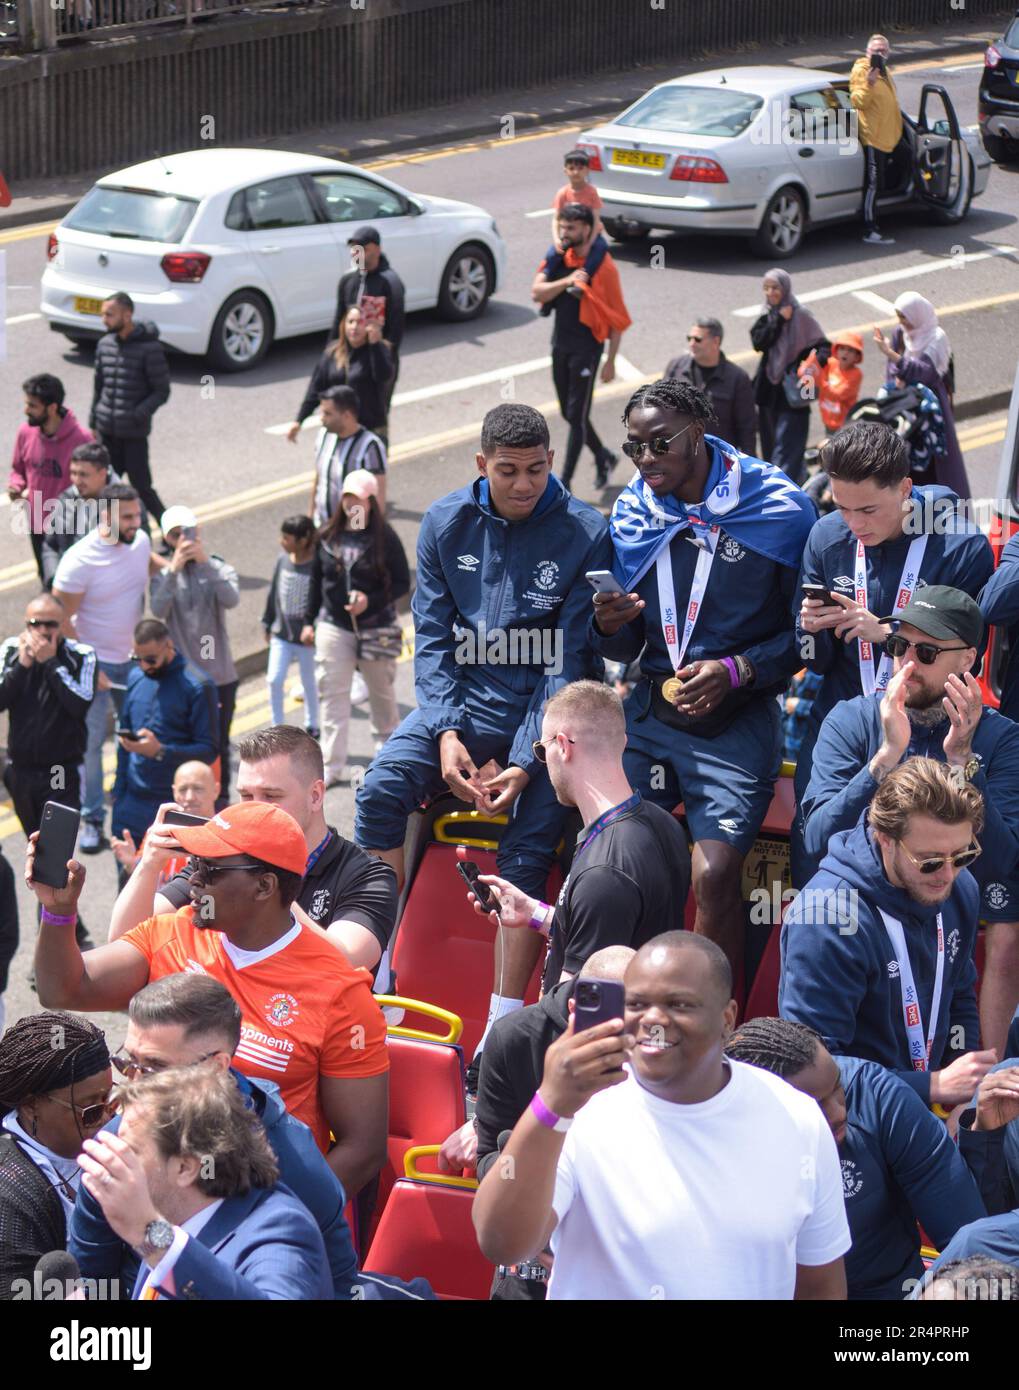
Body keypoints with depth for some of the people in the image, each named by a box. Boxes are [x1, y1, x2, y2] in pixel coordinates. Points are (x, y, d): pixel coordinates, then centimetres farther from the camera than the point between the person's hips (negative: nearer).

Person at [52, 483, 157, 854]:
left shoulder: (139, 541, -6)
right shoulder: (79, 560, -24)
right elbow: (61, 620, -18)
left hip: (133, 657, 6)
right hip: (93, 661, -6)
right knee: (90, 742, -1)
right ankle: (92, 820, 11)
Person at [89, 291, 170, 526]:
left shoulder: (150, 348, -12)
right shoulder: (104, 344, 6)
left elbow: (162, 391, -10)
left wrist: (138, 415, -23)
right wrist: (94, 423, 15)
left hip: (134, 433, -5)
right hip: (107, 432, 5)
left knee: (141, 487, 0)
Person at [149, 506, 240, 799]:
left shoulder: (219, 569, -1)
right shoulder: (163, 576, 1)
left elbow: (231, 600, -22)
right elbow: (158, 610, -19)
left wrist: (205, 563, -24)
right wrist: (174, 569, -25)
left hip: (219, 676, 0)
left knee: (218, 747, 9)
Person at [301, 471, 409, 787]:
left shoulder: (385, 538, -11)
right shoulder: (328, 536, 0)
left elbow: (402, 584, -8)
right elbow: (316, 580, 11)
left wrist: (370, 601, -22)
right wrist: (309, 621, 11)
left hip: (376, 628, -2)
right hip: (333, 627, 3)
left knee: (381, 690, 15)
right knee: (332, 695, -1)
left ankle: (387, 746, 38)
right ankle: (332, 766, 3)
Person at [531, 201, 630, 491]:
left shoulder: (603, 267, -13)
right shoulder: (558, 258, 3)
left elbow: (617, 318, -10)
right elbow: (537, 293, -9)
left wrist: (611, 361, -10)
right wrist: (566, 281, -26)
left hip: (586, 347, -7)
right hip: (560, 344, 7)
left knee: (577, 416, -3)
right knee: (569, 413, 16)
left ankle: (565, 482, 1)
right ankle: (603, 457, 37)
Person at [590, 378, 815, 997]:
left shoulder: (779, 509, -7)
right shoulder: (633, 512, 7)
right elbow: (627, 648, 14)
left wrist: (736, 669, -15)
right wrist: (609, 626, -9)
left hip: (735, 723, -4)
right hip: (648, 713, 4)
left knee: (714, 875, -21)